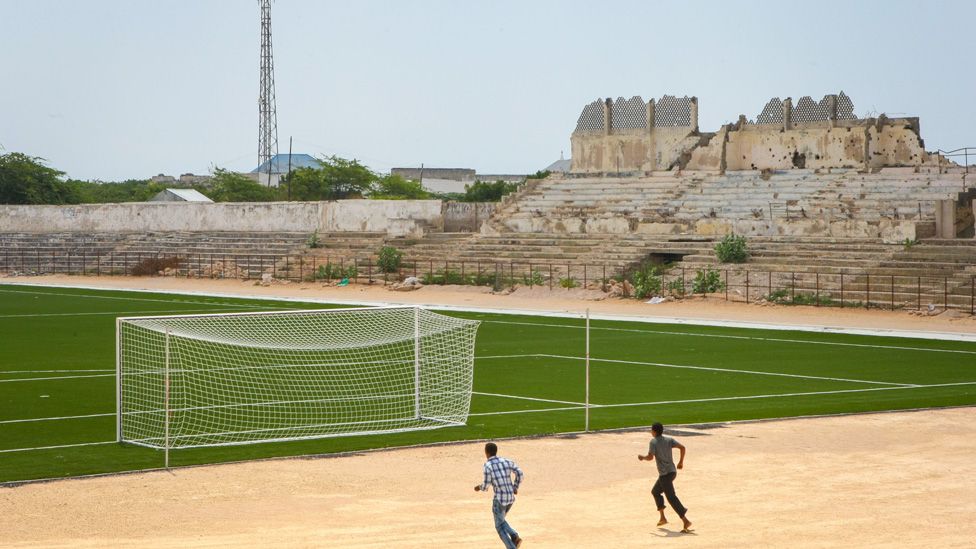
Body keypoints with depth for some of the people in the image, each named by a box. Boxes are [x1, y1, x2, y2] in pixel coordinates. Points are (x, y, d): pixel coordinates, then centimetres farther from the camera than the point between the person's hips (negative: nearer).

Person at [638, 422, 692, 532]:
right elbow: (682, 447, -2)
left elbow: (650, 457, -20)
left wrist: (642, 457, 1)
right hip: (672, 471, 8)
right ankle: (662, 518, 23)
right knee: (655, 491, 24)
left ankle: (686, 521, -18)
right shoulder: (669, 440, 6)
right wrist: (681, 462, 9)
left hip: (665, 474, -8)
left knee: (672, 498, -9)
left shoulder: (653, 442, -11)